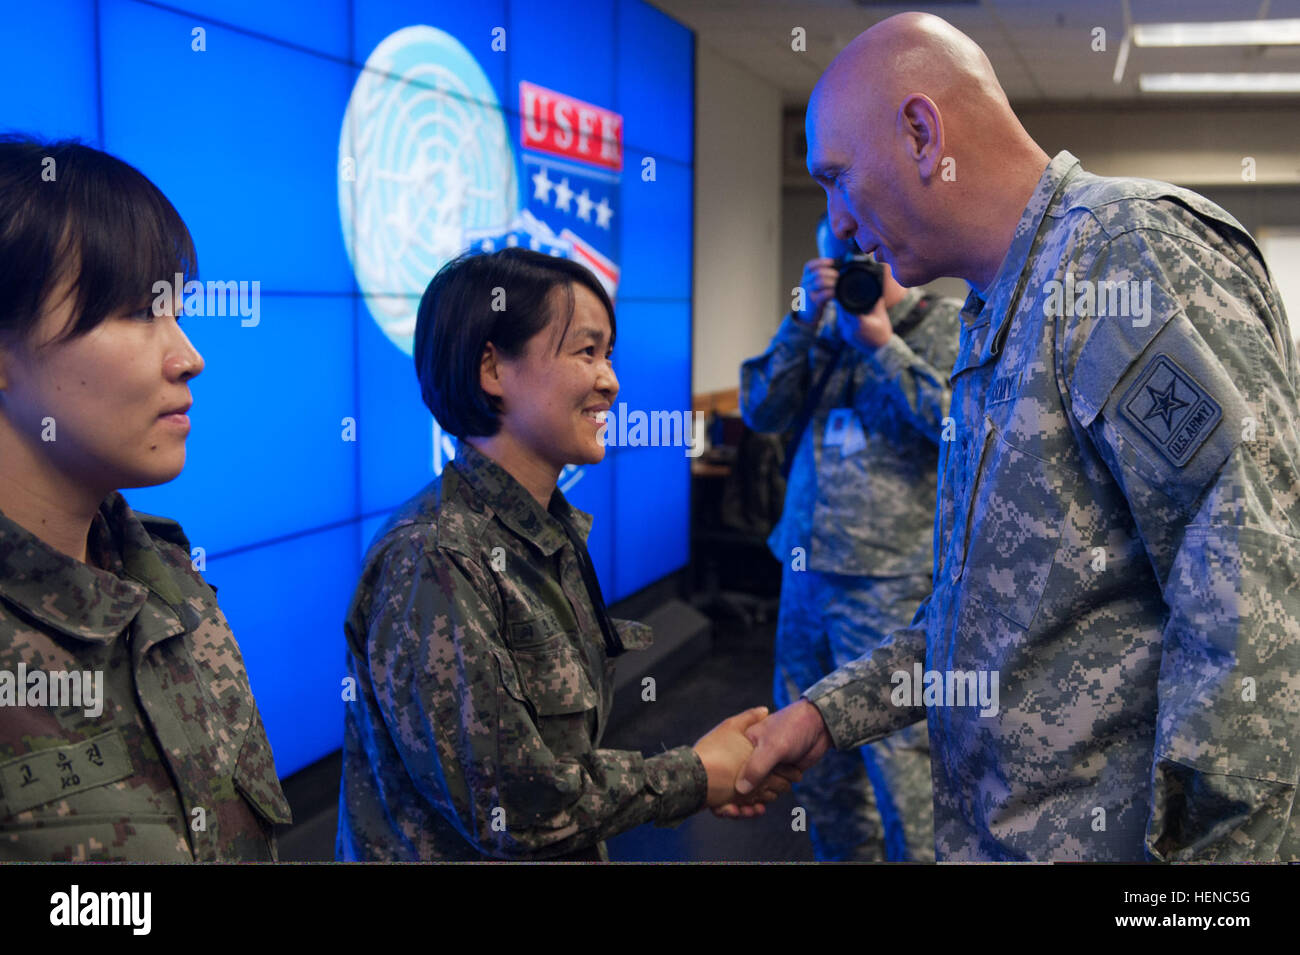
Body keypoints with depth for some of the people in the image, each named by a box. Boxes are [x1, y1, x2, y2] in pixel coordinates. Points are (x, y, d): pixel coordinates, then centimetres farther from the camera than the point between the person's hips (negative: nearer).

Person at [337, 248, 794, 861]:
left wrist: (704, 767, -8)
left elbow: (570, 750, 3)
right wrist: (694, 778, -15)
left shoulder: (554, 534, 1)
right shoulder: (433, 561, -24)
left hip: (571, 856, 7)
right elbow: (510, 807, -25)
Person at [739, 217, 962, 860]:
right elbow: (761, 411, 5)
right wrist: (805, 320, -4)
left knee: (897, 753, -5)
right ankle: (843, 855, 33)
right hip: (806, 570, 6)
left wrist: (881, 343, -14)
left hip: (889, 583, -6)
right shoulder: (826, 329, 14)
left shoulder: (952, 328, 0)